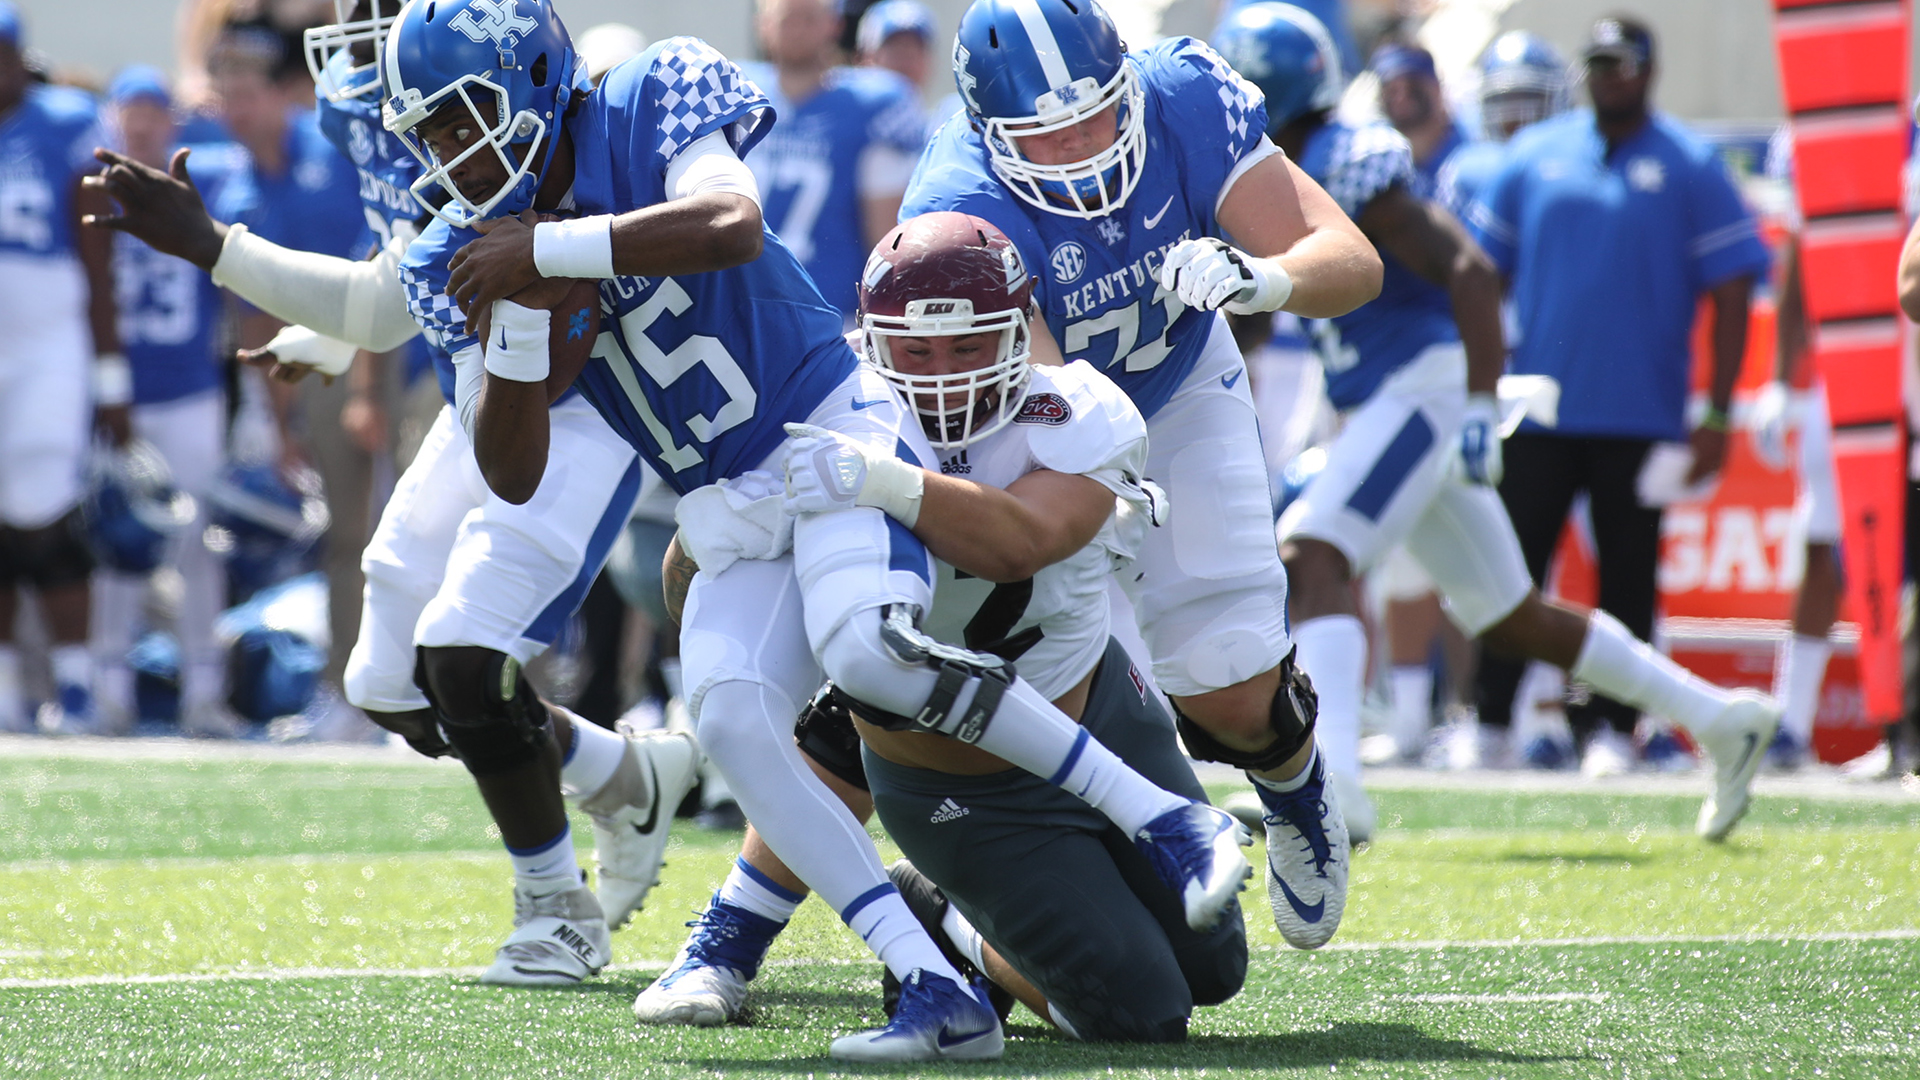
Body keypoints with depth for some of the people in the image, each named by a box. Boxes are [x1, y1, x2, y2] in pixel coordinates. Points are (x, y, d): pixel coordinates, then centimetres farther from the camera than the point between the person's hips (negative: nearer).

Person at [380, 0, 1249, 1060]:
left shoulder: (646, 108, -11)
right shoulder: (460, 260, 3)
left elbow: (731, 226, -33)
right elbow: (512, 475, -1)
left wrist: (547, 251, -30)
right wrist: (515, 320, -16)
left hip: (834, 427, -6)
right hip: (730, 524, 6)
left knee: (864, 646, -32)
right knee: (730, 718, -21)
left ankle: (1168, 822, -22)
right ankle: (941, 998, -22)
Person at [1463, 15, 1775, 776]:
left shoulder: (1689, 169, 0)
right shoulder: (1534, 158, 7)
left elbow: (1732, 291, -1)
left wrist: (1716, 414, -7)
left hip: (1641, 418, -2)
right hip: (1539, 409, 2)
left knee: (1628, 578, 4)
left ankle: (1612, 728, 11)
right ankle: (1489, 723, 7)